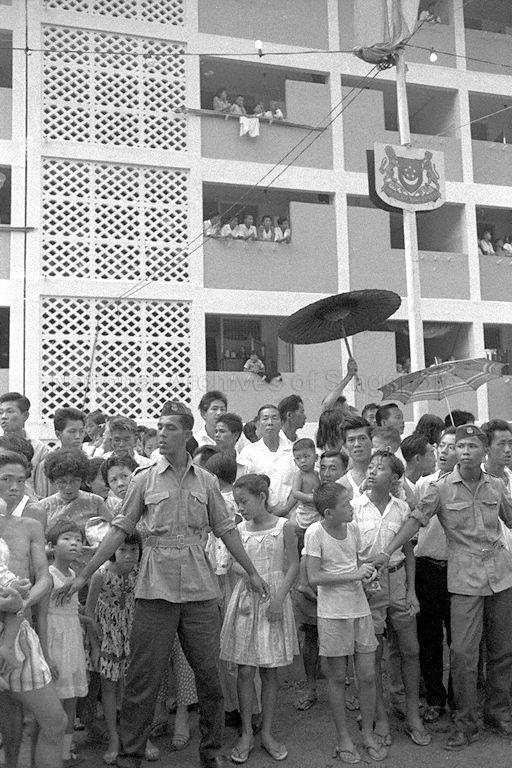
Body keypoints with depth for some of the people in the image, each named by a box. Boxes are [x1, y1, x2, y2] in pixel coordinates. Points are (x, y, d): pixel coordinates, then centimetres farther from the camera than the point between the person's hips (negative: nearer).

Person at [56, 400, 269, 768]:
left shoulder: (206, 481, 6)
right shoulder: (145, 479, 2)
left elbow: (226, 529, 12)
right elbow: (120, 529, 3)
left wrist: (252, 572, 13)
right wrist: (85, 575, 0)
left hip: (200, 588, 2)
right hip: (155, 588, -1)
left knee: (209, 673, 8)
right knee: (144, 676, 4)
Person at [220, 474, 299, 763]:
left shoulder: (284, 527, -5)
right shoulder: (240, 530, 4)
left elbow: (294, 567, -4)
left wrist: (279, 598, -13)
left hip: (274, 598, -2)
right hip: (246, 598, 2)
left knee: (270, 671, 6)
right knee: (245, 670, 2)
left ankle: (267, 733, 20)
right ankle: (247, 734, 15)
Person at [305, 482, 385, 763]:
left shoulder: (352, 528, 2)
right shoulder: (315, 533, -14)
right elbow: (314, 577, -18)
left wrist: (366, 572, -5)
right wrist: (353, 574, -19)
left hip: (360, 608, 5)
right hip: (333, 613, -4)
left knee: (367, 676, 8)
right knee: (337, 677, 7)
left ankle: (368, 733, 25)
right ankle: (343, 737, 23)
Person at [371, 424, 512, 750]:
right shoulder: (441, 488, -4)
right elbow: (416, 519, -8)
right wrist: (387, 551, -15)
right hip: (465, 579, -3)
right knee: (463, 652, -4)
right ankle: (466, 723, 12)